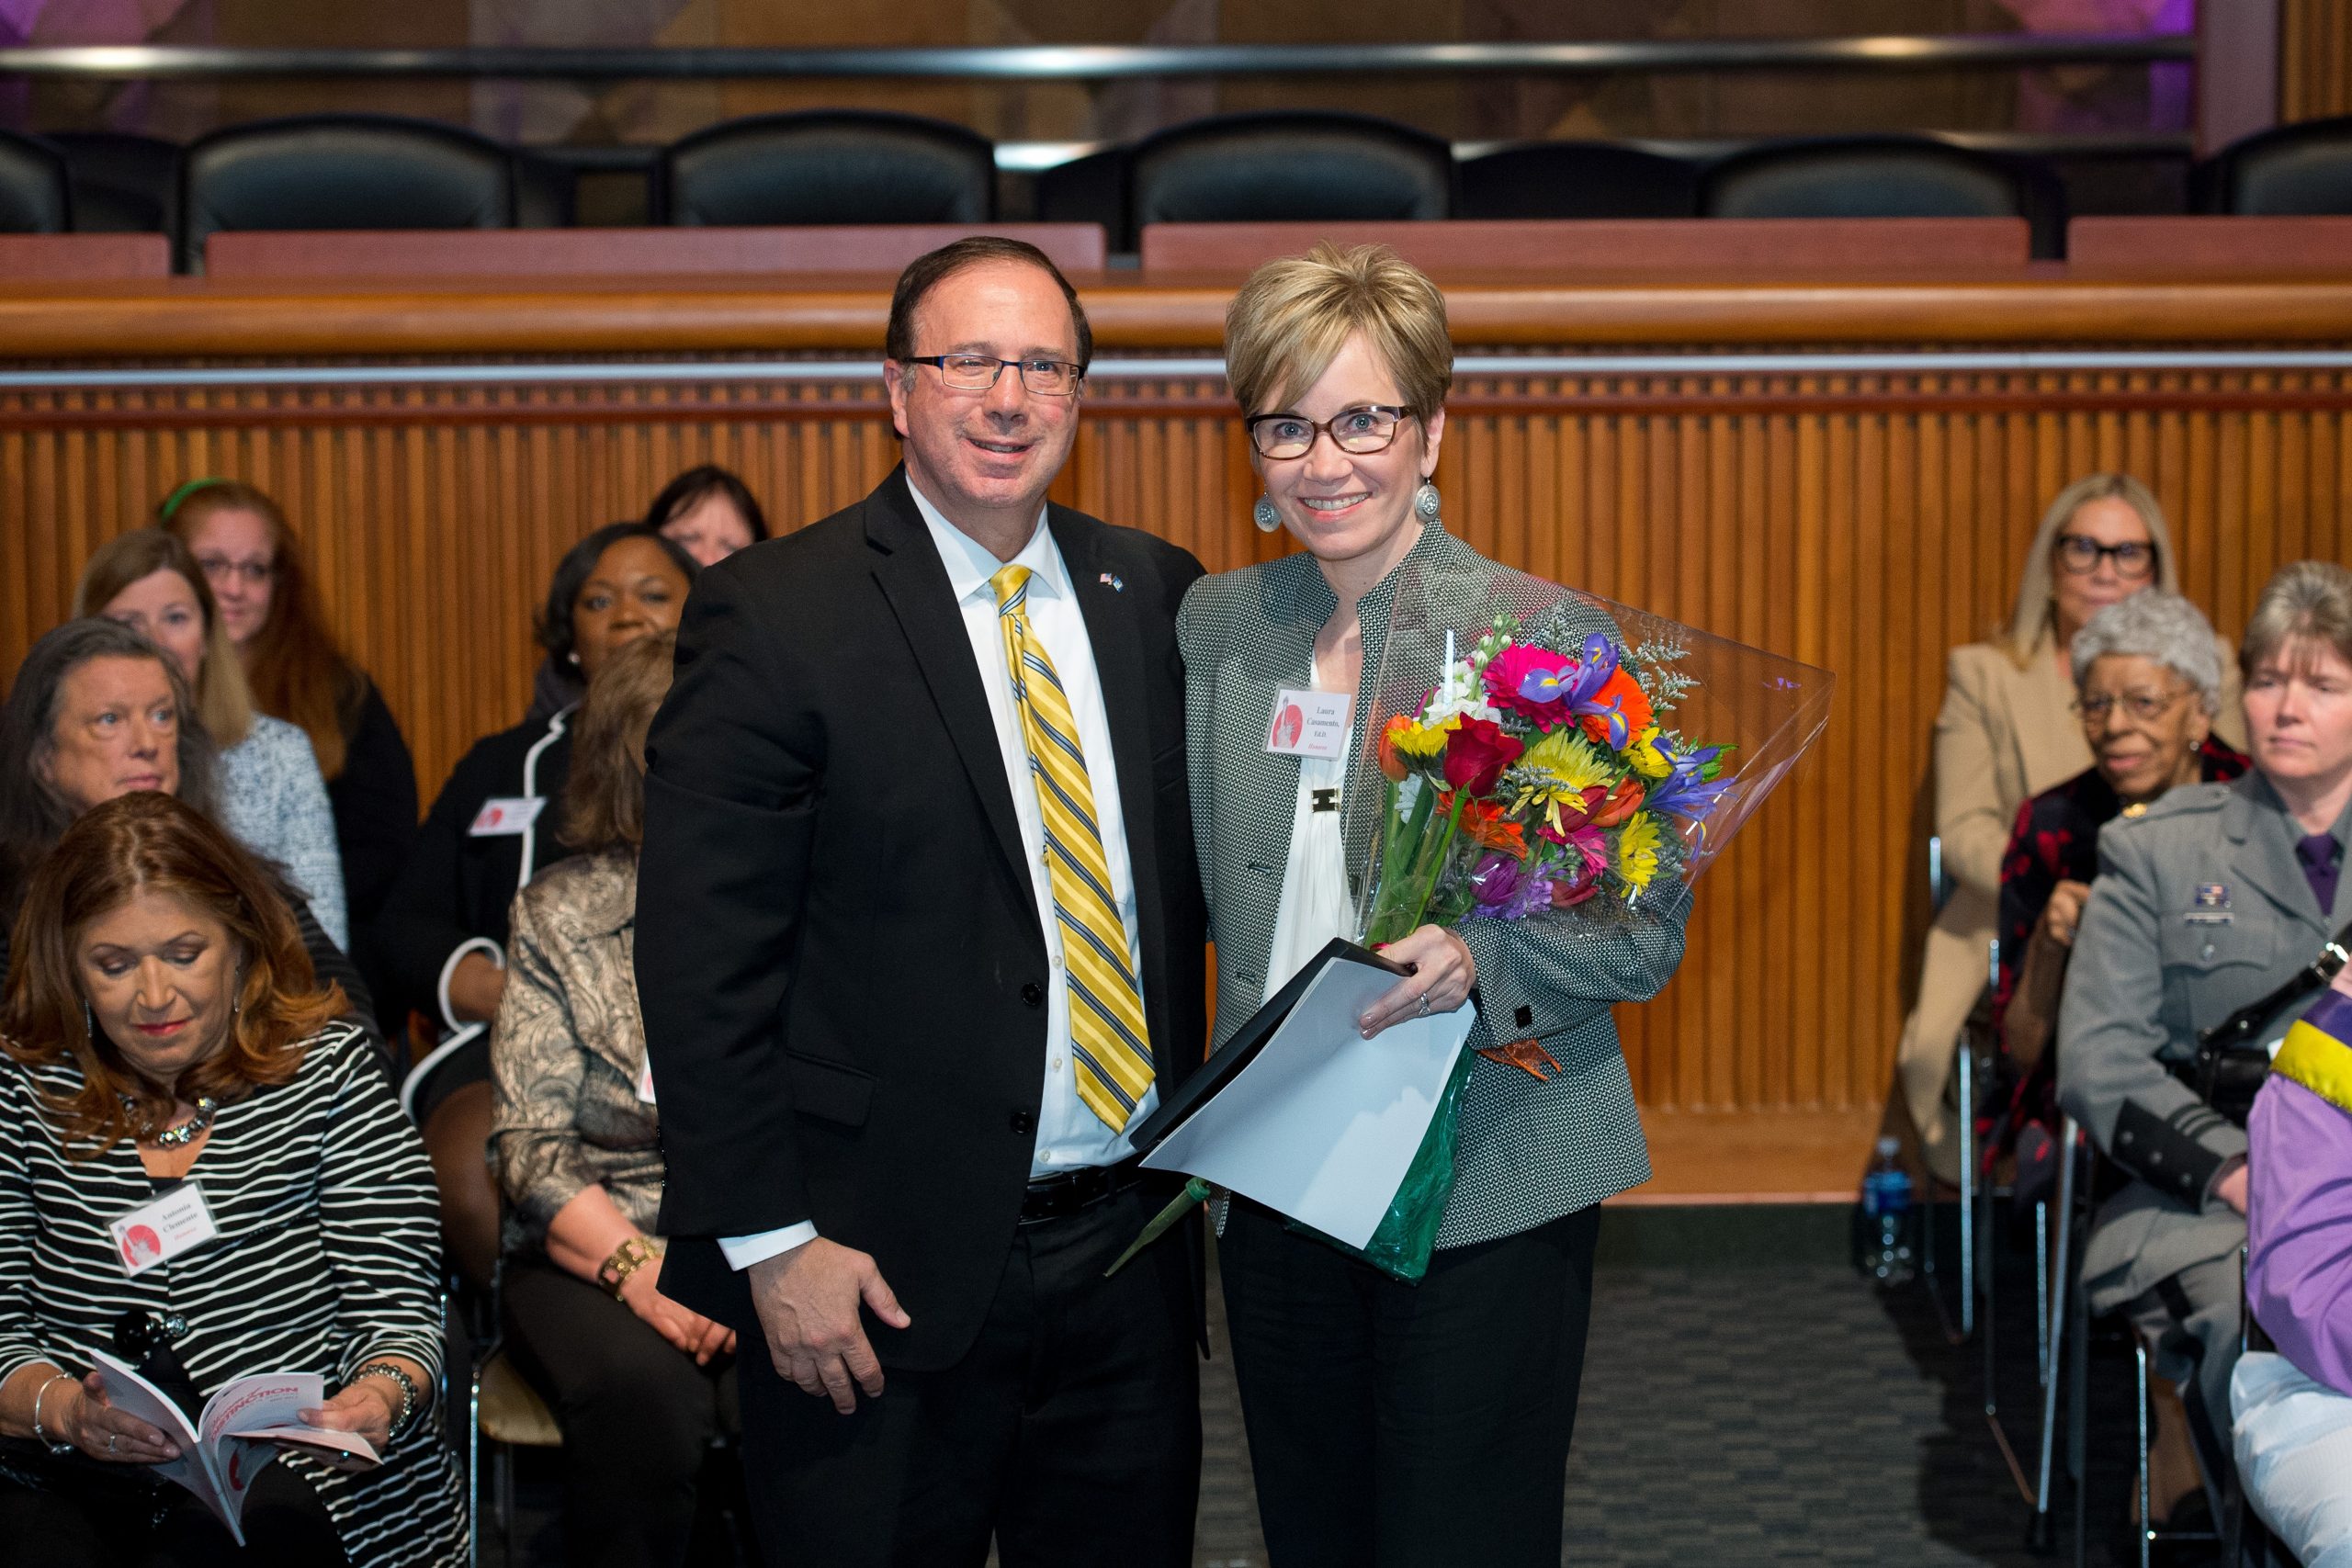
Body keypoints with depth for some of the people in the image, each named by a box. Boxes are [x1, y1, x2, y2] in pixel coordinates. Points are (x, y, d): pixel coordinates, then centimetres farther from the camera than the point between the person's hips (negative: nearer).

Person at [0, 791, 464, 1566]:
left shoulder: (325, 1069, 4)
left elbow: (396, 1308, 1)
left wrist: (383, 1394, -22)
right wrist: (62, 1407, -20)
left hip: (293, 1474, -2)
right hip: (72, 1479, 2)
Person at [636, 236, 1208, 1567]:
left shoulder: (1156, 594, 7)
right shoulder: (776, 615, -8)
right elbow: (704, 960, -10)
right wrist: (770, 1241, -13)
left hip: (1131, 1247, 5)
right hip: (890, 1262, -5)